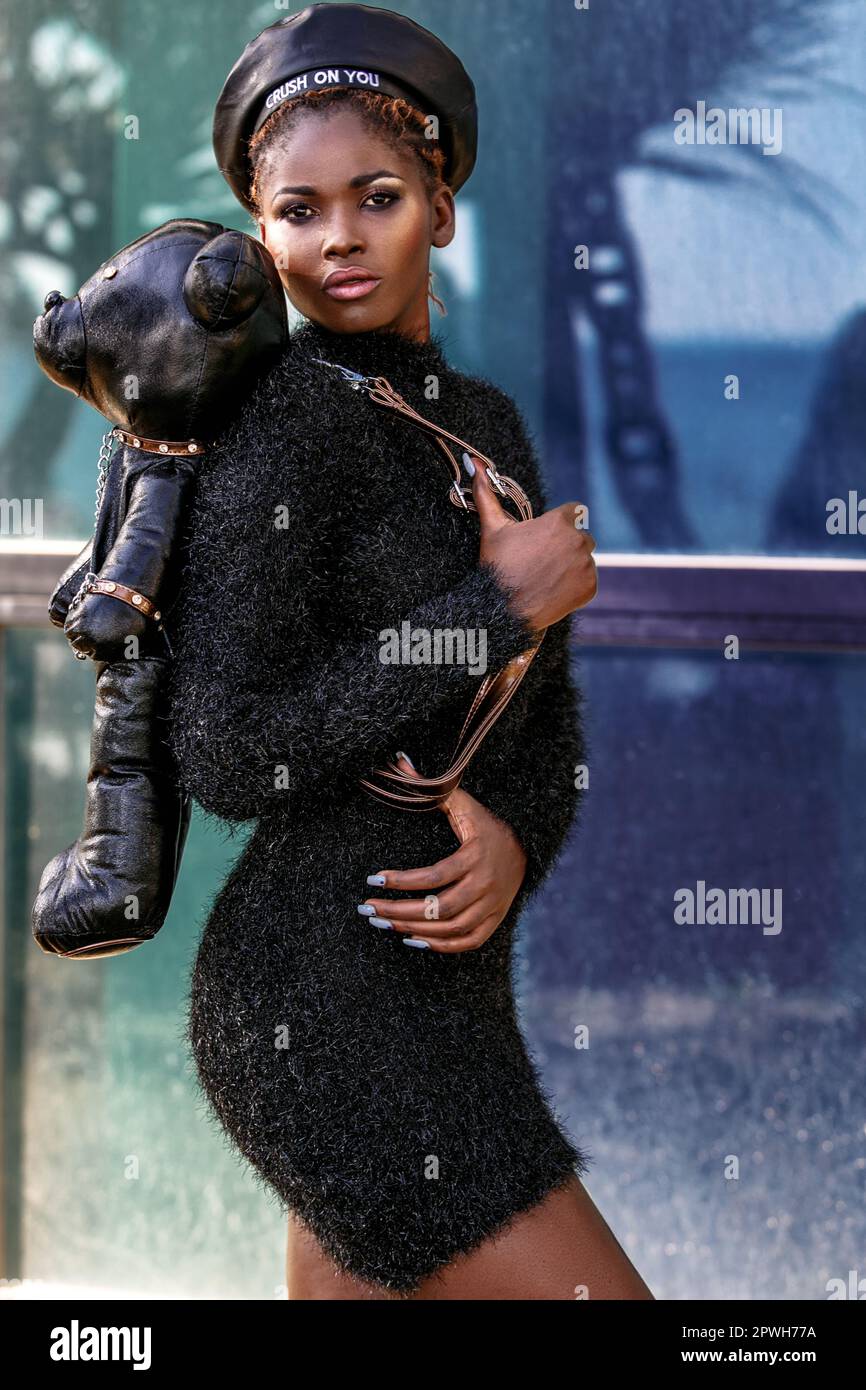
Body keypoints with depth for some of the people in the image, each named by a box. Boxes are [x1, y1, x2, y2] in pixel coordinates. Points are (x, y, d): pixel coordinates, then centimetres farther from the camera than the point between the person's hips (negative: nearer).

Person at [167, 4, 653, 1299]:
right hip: (331, 1000, -8)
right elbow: (229, 757, -19)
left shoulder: (485, 420, 12)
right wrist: (501, 607, -16)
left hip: (447, 974, 8)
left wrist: (514, 836, -9)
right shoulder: (288, 428, -12)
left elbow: (544, 716, 14)